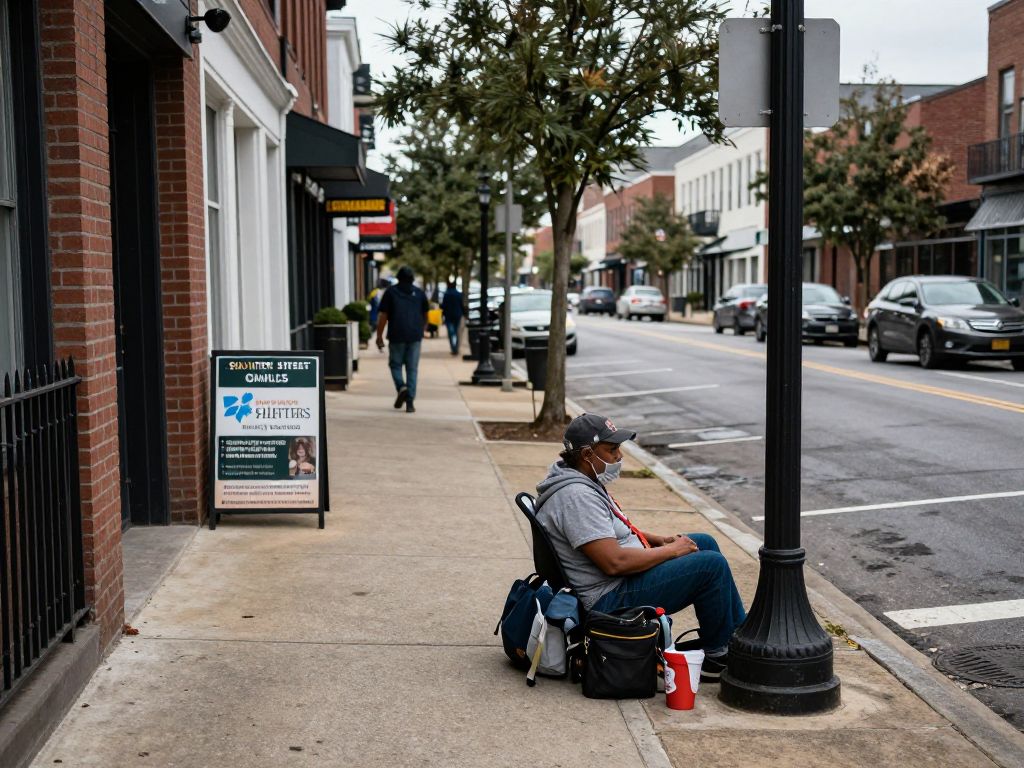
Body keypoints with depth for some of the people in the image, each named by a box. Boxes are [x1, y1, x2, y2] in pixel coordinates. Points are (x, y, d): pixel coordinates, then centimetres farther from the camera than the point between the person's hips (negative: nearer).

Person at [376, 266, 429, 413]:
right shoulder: (419, 293, 9)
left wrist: (379, 336, 2)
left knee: (395, 364, 13)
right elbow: (425, 315, 18)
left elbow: (382, 316, -3)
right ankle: (410, 402, -1)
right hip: (415, 336, 2)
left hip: (396, 336, -2)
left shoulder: (391, 292, 2)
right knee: (412, 368, 4)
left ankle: (401, 387, -13)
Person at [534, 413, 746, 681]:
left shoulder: (583, 480, 9)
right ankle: (716, 655, 2)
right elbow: (614, 562, -30)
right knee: (712, 565, -15)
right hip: (611, 599, -11)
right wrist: (672, 551, -17)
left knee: (704, 543, 15)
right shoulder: (575, 495, -25)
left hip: (620, 581, 11)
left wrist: (659, 540, 8)